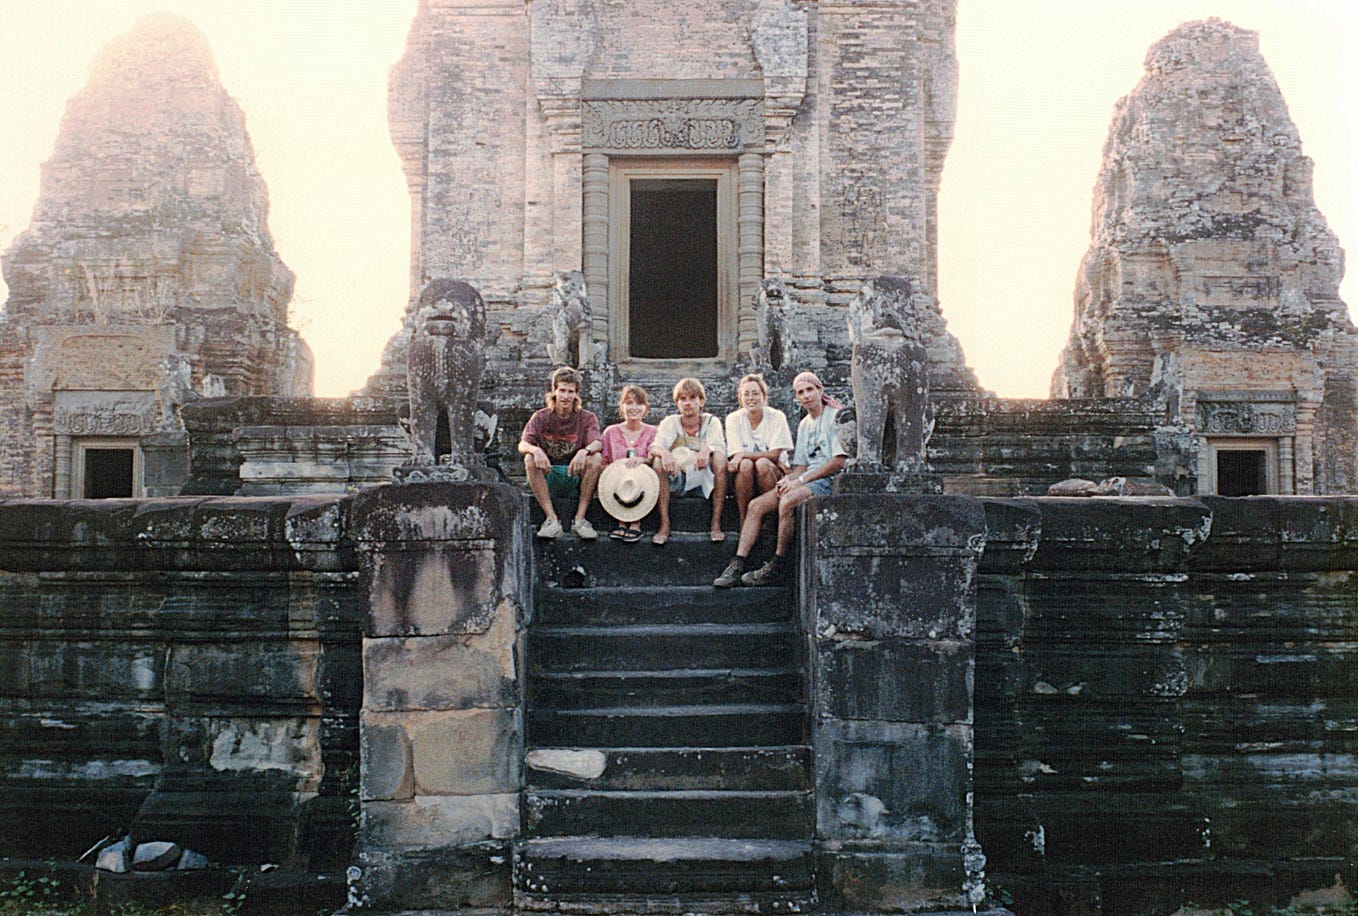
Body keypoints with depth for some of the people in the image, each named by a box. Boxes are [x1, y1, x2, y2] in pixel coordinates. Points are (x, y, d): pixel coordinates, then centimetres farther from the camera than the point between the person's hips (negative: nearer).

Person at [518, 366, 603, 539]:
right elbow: (522, 445, -11)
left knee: (596, 458, -27)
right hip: (548, 477, 1)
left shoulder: (587, 418, 2)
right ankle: (552, 519, -32)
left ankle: (579, 519, -27)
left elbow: (597, 443, -17)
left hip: (575, 478, 0)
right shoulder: (541, 417, 4)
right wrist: (535, 450, -36)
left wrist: (585, 451, -42)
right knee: (530, 459, -28)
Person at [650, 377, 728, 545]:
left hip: (704, 480, -1)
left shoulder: (711, 422, 1)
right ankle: (664, 526, -29)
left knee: (720, 457, -28)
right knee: (658, 460, -26)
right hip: (676, 480, 1)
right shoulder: (670, 422, 1)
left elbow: (719, 446, -17)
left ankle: (716, 525, -30)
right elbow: (655, 447, -15)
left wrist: (708, 450, -41)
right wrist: (664, 453, -39)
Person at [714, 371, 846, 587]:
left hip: (829, 481, -8)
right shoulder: (803, 425, 21)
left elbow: (839, 462, -14)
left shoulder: (835, 417, -4)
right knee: (756, 505, -10)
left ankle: (776, 567, -23)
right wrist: (788, 479, -6)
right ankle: (736, 566, -17)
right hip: (806, 481, 8)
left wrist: (800, 480, -14)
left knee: (787, 501, -34)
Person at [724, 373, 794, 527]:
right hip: (744, 477, 1)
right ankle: (743, 522, -26)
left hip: (774, 475, -1)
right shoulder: (733, 419, -1)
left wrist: (744, 454, -23)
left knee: (762, 464, -33)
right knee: (746, 464, -32)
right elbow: (737, 456, -10)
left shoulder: (777, 417, -5)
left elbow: (774, 455, -12)